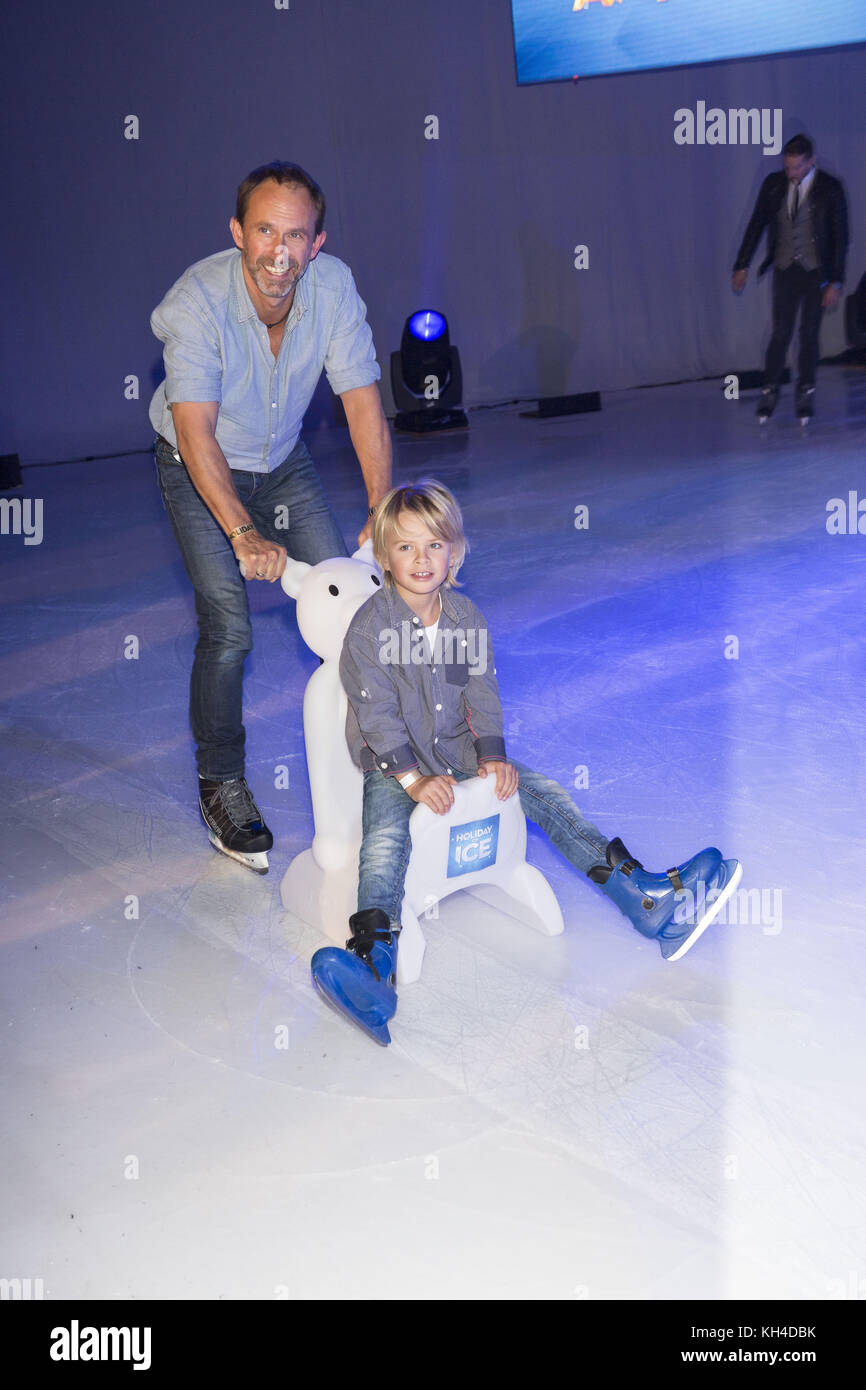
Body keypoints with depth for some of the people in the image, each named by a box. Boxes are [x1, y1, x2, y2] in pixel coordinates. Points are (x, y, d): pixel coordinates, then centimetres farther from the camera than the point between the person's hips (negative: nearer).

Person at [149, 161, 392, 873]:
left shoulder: (334, 287, -20)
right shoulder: (199, 301, -30)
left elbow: (364, 405, -18)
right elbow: (197, 434, -36)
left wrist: (383, 512, -27)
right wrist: (245, 534, -45)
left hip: (284, 461, 4)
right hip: (200, 469, -4)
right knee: (228, 627, -14)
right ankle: (222, 785, 4)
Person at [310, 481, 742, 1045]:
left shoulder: (467, 616, 2)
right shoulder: (370, 626, -13)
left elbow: (483, 692, 6)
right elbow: (376, 713, -16)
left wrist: (493, 756, -8)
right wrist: (413, 777, -24)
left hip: (456, 750, 5)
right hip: (392, 765, -5)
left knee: (545, 795, -6)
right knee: (385, 843, -31)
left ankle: (646, 897, -4)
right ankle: (375, 965, -50)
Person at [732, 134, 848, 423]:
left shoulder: (830, 189, -9)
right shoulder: (774, 183, -2)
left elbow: (840, 238, -7)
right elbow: (756, 224, 6)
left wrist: (836, 282, -11)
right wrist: (742, 266, 3)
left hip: (816, 272, -1)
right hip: (785, 270, 1)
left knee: (809, 334, 4)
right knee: (781, 332, -3)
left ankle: (805, 392, 16)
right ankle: (770, 390, 8)